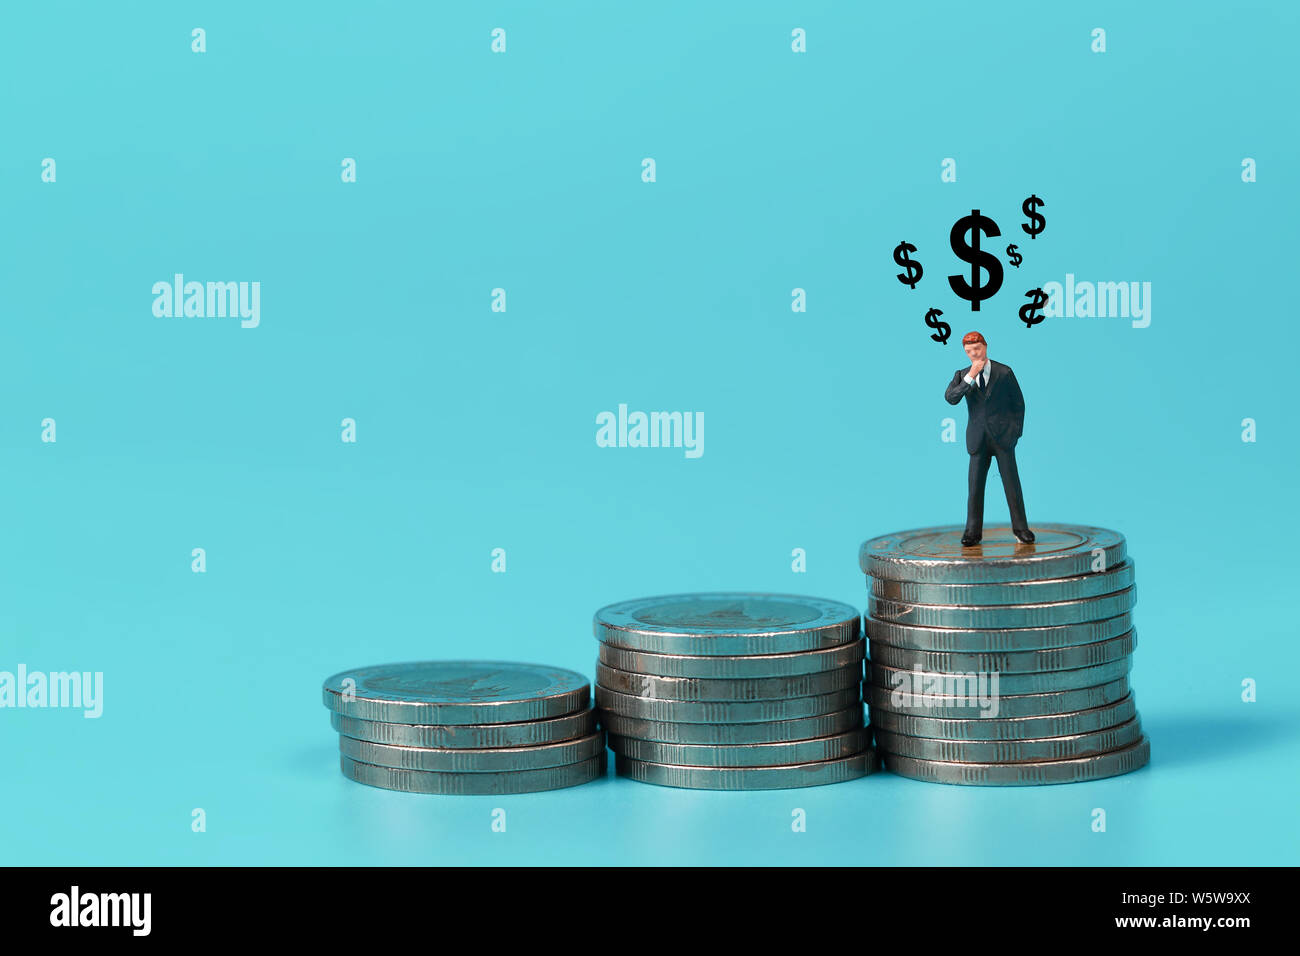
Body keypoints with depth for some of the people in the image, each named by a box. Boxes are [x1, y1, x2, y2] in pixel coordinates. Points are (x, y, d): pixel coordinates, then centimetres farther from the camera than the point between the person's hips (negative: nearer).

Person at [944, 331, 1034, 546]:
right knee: (975, 485, -1)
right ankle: (973, 532, 4)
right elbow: (951, 398, -10)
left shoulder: (1004, 373, 2)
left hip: (1002, 437, -2)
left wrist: (1016, 431, 2)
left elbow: (1018, 403, 8)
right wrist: (970, 377, -17)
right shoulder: (962, 375, 8)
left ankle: (1020, 529, 6)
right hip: (978, 439, 2)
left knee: (1012, 483, -1)